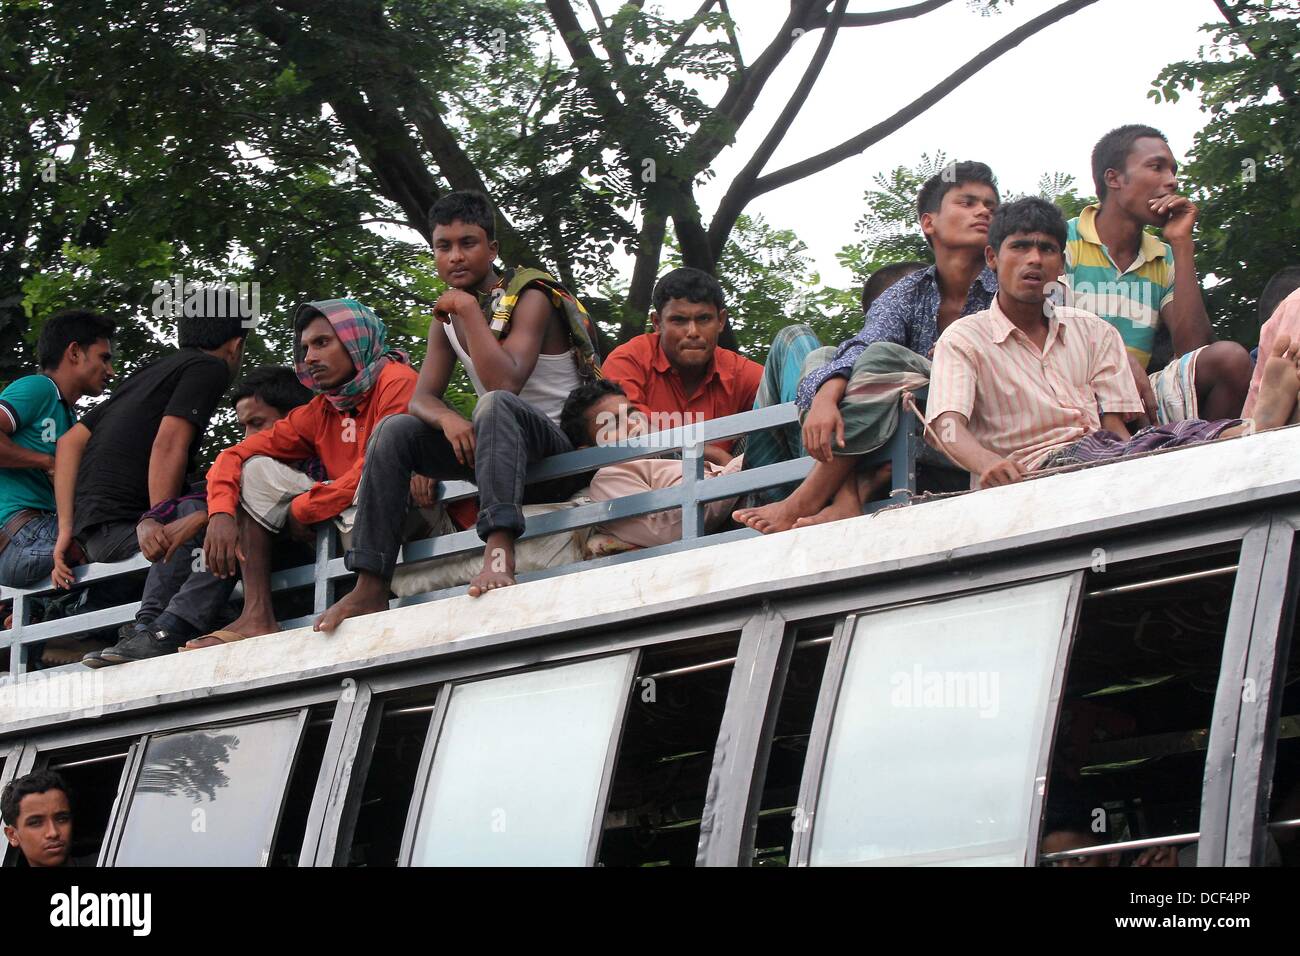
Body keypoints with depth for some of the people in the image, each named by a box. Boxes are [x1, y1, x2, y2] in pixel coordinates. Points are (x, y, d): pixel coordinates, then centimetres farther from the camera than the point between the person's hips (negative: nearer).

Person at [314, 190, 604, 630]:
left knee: (497, 406, -37)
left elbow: (505, 384, -29)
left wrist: (470, 308, -24)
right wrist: (446, 418, -23)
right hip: (500, 446, 7)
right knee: (395, 430, -11)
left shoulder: (529, 298, -12)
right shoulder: (446, 316, 10)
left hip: (560, 443, -7)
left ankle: (499, 552, -57)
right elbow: (421, 397, 1)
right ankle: (370, 589, -20)